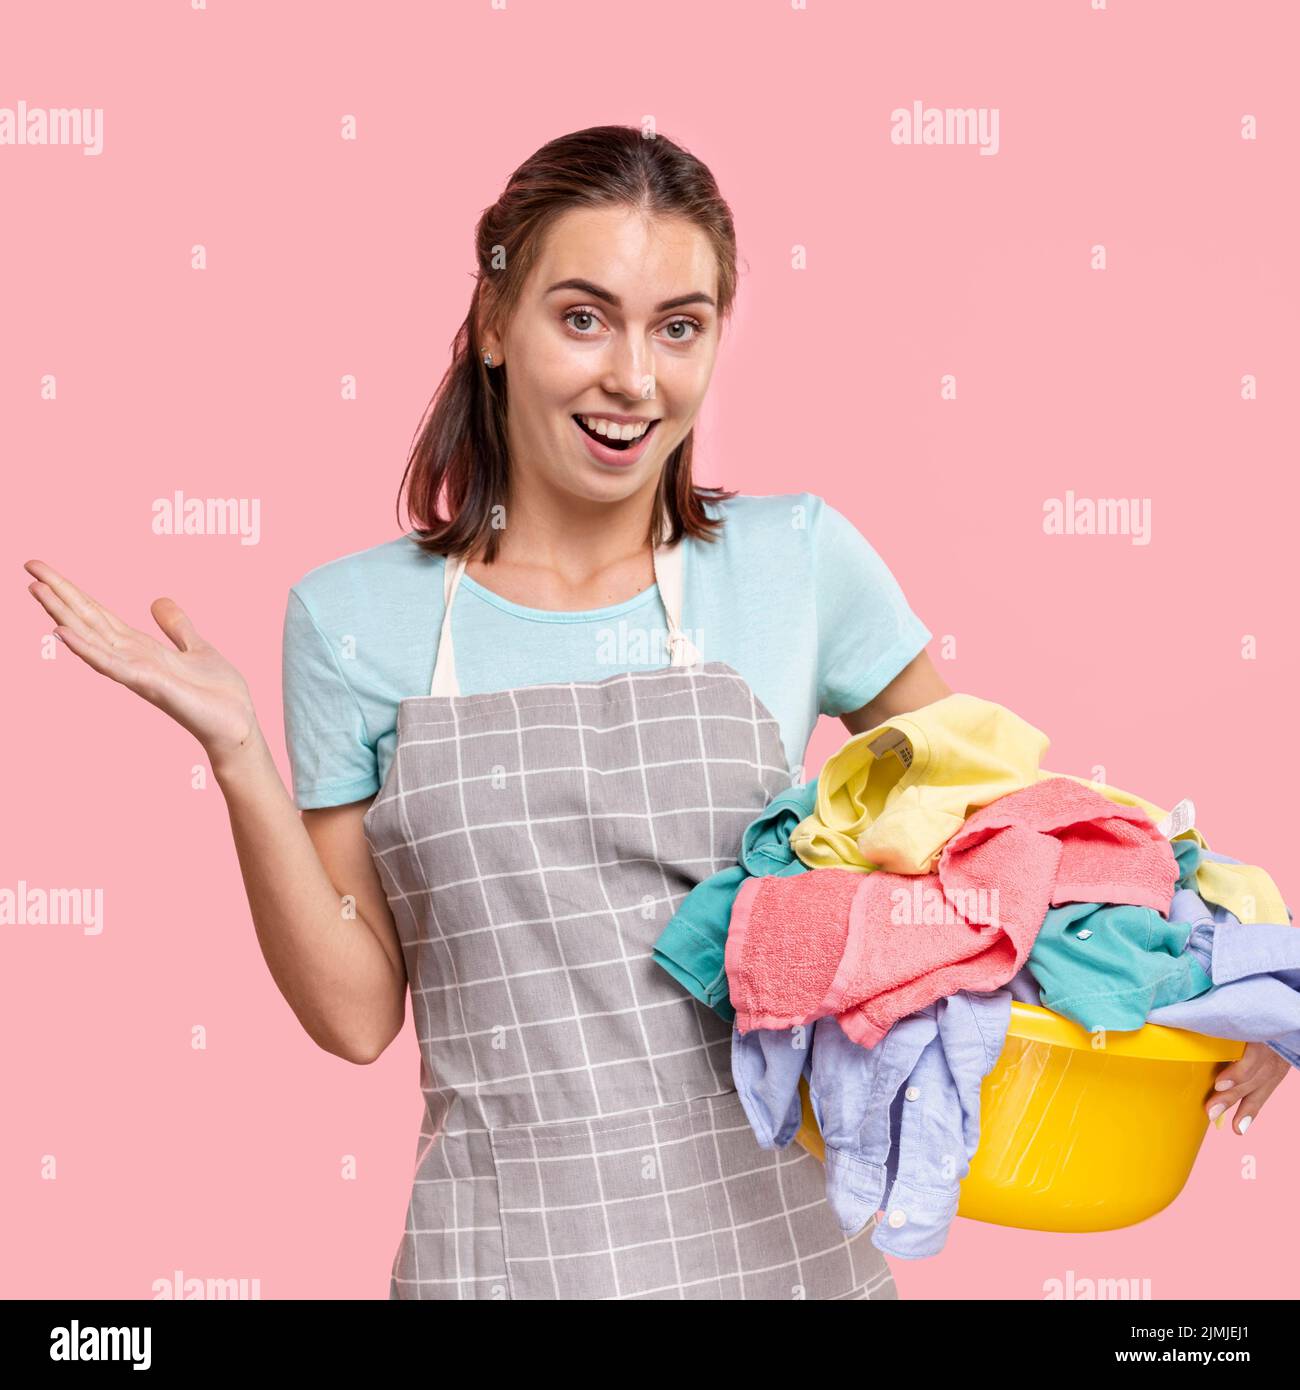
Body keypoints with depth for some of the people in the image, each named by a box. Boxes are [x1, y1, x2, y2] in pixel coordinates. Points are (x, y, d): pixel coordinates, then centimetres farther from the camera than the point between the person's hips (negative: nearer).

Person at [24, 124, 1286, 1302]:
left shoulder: (796, 562, -3)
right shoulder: (354, 618, -3)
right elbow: (356, 1012, -1)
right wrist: (236, 758, -12)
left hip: (779, 1234, 1)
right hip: (504, 1243, 0)